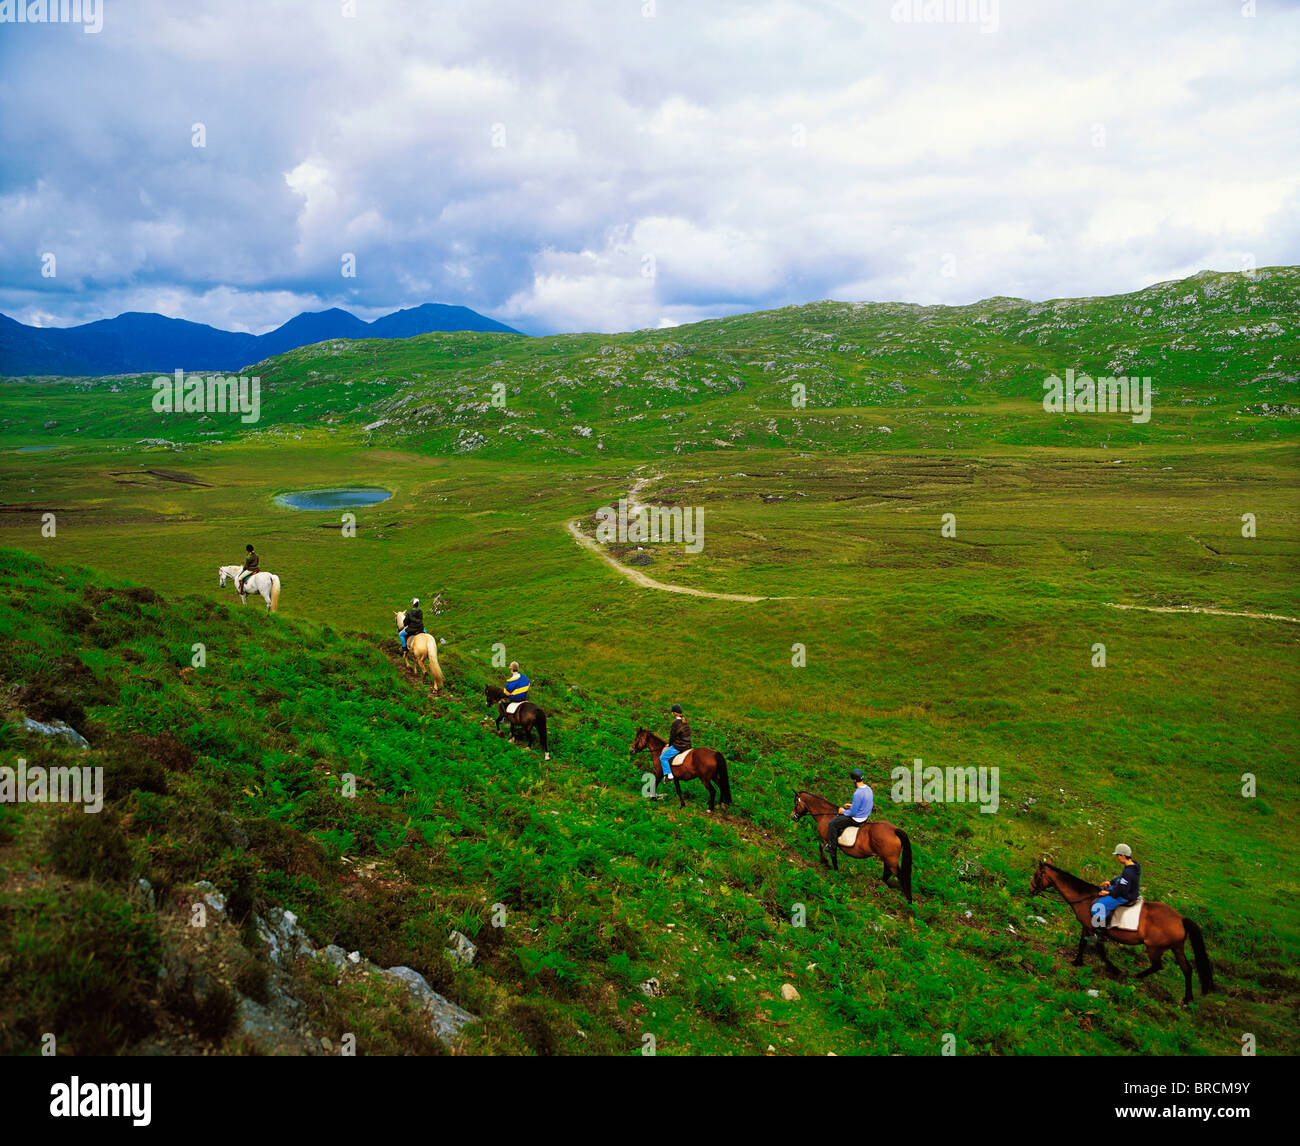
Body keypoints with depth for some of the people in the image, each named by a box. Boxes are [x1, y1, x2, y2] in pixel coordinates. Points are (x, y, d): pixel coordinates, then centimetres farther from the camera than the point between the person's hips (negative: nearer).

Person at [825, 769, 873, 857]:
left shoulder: (857, 793, -31)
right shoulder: (868, 789, -2)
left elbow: (853, 813, -25)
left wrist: (844, 811, -7)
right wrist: (852, 806, 14)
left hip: (856, 820, -9)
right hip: (864, 817, 9)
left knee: (832, 824, -1)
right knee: (839, 816, 29)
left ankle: (832, 847, 9)